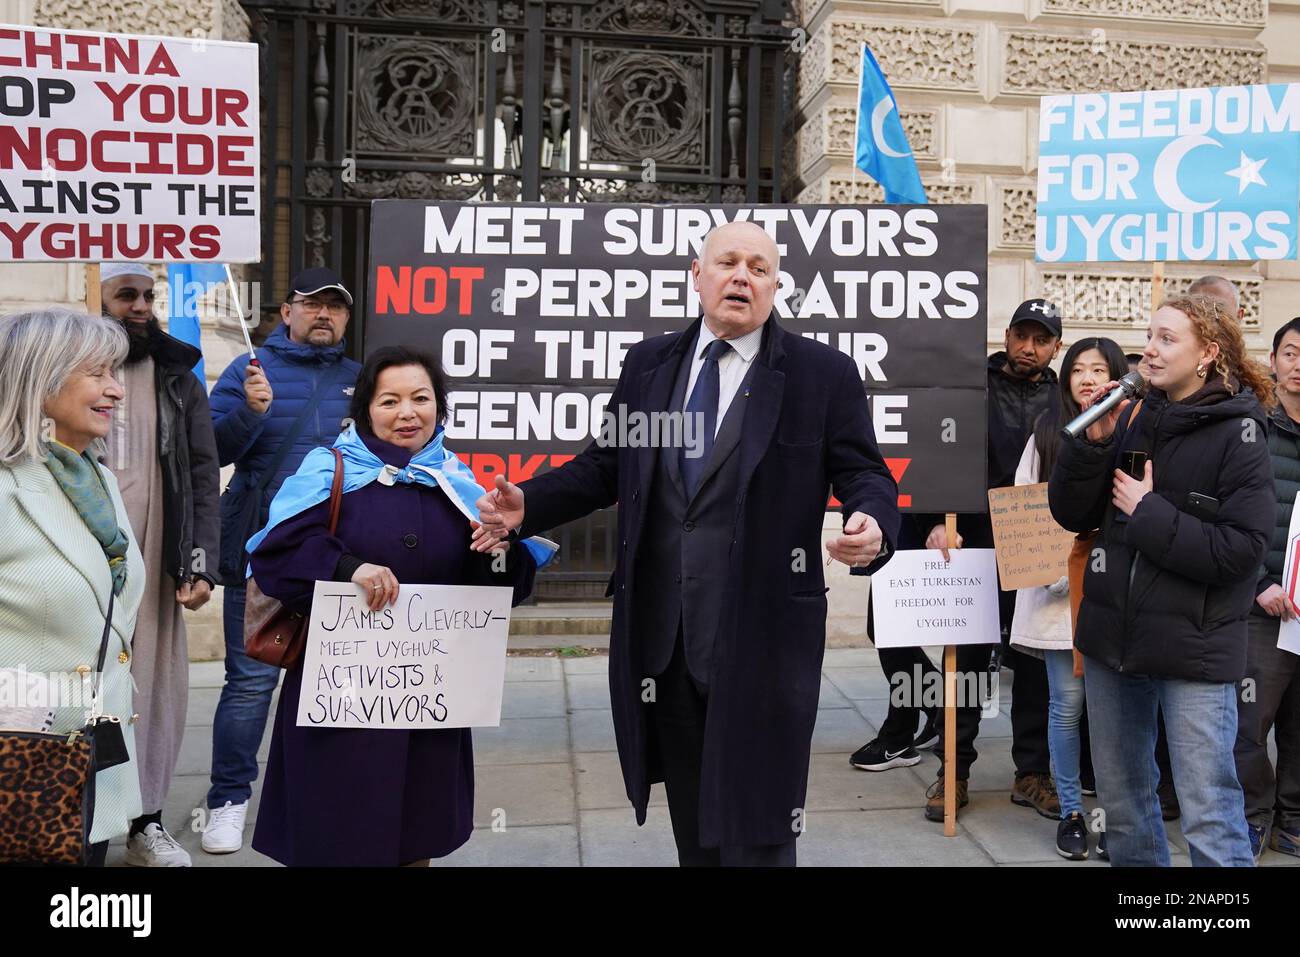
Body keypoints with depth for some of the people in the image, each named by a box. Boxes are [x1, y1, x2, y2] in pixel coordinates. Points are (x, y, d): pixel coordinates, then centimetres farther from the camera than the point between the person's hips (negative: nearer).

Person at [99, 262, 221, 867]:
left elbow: (204, 477, 5)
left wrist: (202, 565, -6)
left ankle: (145, 821, 13)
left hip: (151, 563, 1)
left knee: (152, 685, 3)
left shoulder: (178, 380, 9)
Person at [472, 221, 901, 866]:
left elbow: (865, 475, -2)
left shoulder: (824, 374, -1)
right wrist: (527, 505, -2)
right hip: (660, 643, 4)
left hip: (760, 645, -4)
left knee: (755, 836, 4)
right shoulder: (649, 364, 10)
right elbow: (604, 467, 13)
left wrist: (873, 526, -24)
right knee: (694, 834, 20)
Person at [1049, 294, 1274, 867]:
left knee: (1209, 818, -3)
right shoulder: (1133, 420, 5)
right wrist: (1092, 443, -10)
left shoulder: (1236, 433, -8)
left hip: (1193, 647, -5)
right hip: (1113, 637, 5)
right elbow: (1071, 515, 2)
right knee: (1121, 800, 19)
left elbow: (1240, 547, -17)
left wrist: (1148, 514, -15)